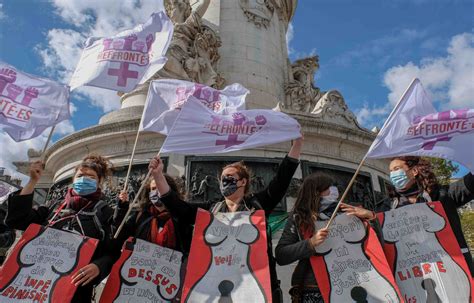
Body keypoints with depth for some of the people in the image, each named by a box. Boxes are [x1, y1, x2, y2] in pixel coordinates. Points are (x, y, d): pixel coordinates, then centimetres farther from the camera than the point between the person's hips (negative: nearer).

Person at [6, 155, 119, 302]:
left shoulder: (106, 213, 1)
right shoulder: (56, 208, 12)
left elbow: (114, 254, -4)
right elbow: (16, 219, 5)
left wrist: (98, 266, -25)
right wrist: (33, 181, 4)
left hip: (76, 289, -3)